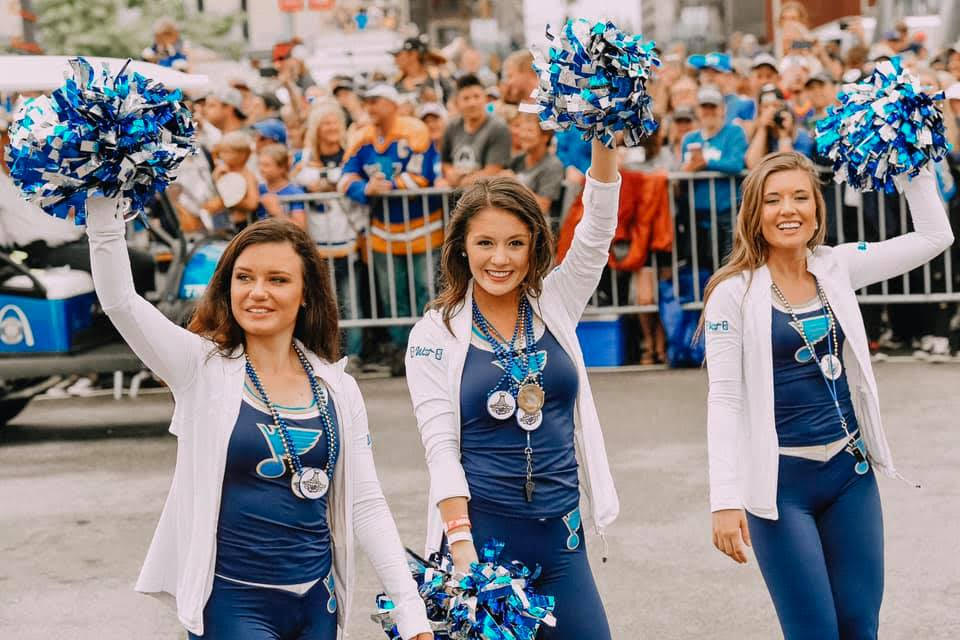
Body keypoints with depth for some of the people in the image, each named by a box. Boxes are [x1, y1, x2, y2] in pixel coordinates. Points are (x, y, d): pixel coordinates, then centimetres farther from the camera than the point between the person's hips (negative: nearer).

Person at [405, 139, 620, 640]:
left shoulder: (555, 306, 6)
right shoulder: (435, 334, -3)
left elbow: (597, 232, -7)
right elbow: (440, 447, -9)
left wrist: (604, 139, -19)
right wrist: (462, 549, -18)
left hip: (561, 533, 3)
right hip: (480, 530, -3)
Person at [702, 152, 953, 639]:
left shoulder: (836, 268, 4)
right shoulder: (734, 291, -9)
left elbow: (933, 237, 6)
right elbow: (724, 399, -12)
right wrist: (726, 498, -17)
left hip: (850, 470, 4)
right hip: (780, 480, -4)